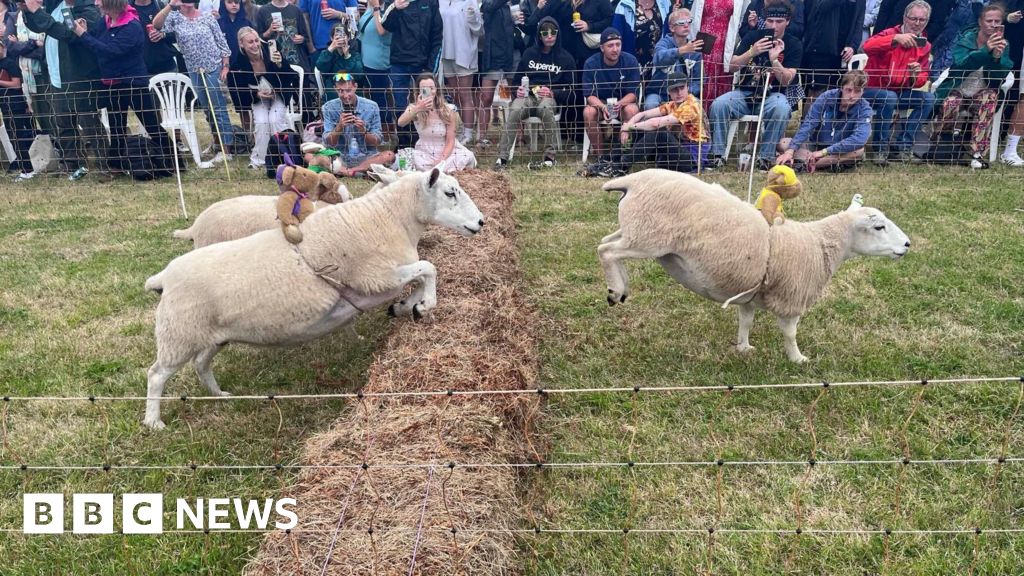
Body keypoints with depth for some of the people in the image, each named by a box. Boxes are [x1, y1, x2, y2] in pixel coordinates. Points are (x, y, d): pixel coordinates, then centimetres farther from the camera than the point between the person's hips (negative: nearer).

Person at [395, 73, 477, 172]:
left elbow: (450, 141, -10)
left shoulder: (447, 112, -11)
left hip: (445, 151, 0)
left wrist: (441, 161, -25)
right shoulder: (413, 108, -10)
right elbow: (400, 123, -32)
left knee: (468, 156, -29)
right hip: (424, 152, 1)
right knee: (405, 156, -31)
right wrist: (418, 109, -49)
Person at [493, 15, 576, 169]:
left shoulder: (566, 58, 10)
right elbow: (516, 79, 22)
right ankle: (502, 157, -35)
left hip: (551, 98, -1)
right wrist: (518, 90, -2)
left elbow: (571, 91, 7)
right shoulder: (529, 53, 17)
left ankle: (551, 156, -30)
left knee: (545, 107, -40)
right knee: (515, 110, -35)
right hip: (528, 96, 2)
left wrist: (553, 93, -12)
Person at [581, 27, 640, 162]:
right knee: (588, 112, -32)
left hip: (624, 102, 0)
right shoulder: (591, 63, -11)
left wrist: (620, 104, -34)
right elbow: (589, 94, -14)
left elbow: (633, 93, -12)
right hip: (599, 103, 0)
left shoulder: (631, 61, -11)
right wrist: (602, 107, -35)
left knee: (632, 110, -34)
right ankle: (600, 155, -21)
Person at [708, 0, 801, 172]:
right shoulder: (752, 37, 6)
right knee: (718, 104, -27)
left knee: (781, 108, -36)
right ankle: (718, 155, -21)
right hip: (745, 93, 2)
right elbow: (732, 67, -3)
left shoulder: (793, 45, 0)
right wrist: (751, 52, -20)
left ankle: (766, 157, -26)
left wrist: (774, 59, -25)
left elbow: (786, 81, -10)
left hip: (772, 95, -2)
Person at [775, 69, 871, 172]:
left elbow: (860, 139, -32)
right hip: (814, 146, 1)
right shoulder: (826, 97, -12)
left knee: (859, 151, -34)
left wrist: (823, 152, -38)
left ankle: (805, 164, -30)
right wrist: (790, 151, -34)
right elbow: (807, 125, -19)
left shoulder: (864, 109, -16)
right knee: (783, 143, -22)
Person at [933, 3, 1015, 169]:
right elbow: (961, 64, -25)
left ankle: (978, 153, -32)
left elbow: (1003, 75, -9)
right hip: (957, 90, -3)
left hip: (980, 93, 3)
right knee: (951, 104, -36)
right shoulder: (965, 38, -6)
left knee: (990, 97, -31)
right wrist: (986, 50, -39)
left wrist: (997, 57, -28)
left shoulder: (1001, 44, 2)